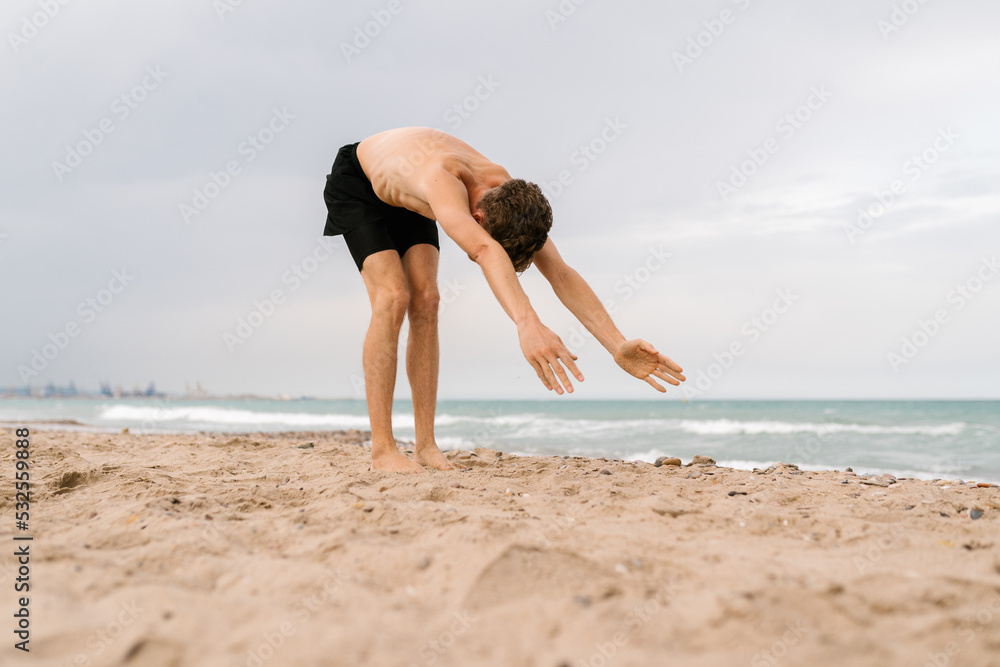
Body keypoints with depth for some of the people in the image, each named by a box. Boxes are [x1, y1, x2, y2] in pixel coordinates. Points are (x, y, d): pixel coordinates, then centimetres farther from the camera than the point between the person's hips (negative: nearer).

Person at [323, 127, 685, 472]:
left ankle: (425, 446, -4)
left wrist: (620, 347, -38)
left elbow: (561, 275, -28)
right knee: (393, 297, -21)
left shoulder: (510, 197, -25)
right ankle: (382, 449, -17)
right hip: (356, 183, -6)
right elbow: (485, 251, -65)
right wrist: (527, 324, -80)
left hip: (403, 198, 6)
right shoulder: (444, 182, -46)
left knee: (424, 300, -9)